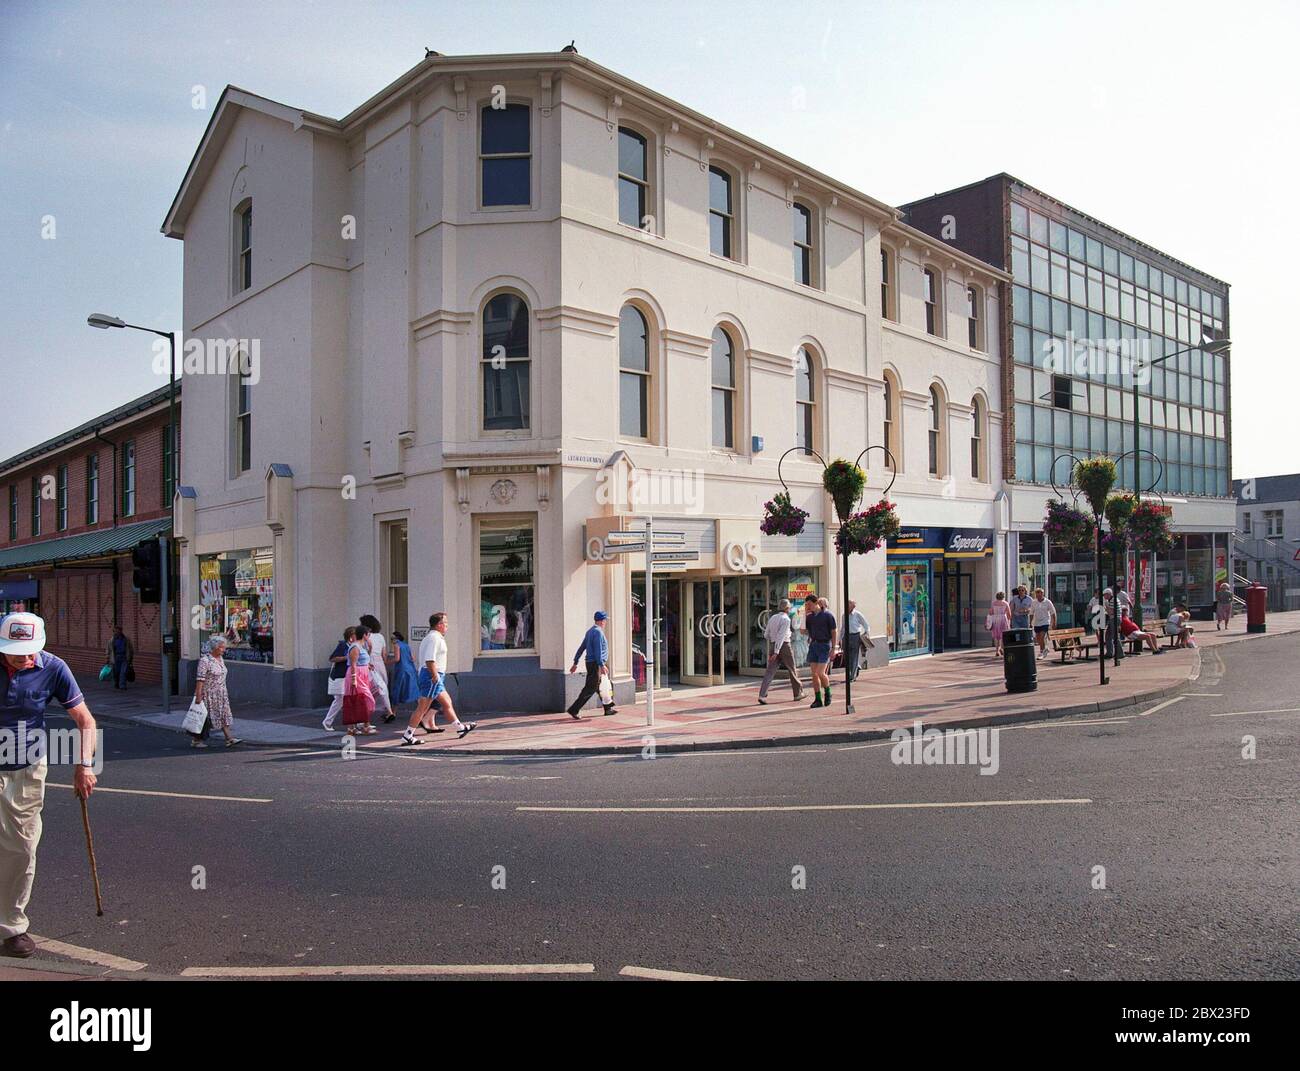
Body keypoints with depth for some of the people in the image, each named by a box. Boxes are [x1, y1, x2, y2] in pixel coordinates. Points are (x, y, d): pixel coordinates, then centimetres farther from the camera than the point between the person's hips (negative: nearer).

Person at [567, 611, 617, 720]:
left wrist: (575, 663, 17)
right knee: (590, 688, -9)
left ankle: (608, 708, 24)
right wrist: (602, 665, -25)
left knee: (601, 687, 16)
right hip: (596, 664, -10)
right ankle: (573, 710, -11)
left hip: (590, 663, 10)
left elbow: (581, 648, 15)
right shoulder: (598, 632, -15)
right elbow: (598, 650, -23)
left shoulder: (590, 631, 14)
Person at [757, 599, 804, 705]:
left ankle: (762, 695, -19)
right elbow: (781, 636, -22)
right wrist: (776, 652, -26)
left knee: (770, 672, -3)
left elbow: (766, 635, 15)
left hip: (773, 646, 6)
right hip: (784, 647, -6)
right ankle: (798, 693, 27)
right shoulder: (786, 619, -12)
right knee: (792, 671, 13)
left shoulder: (772, 618, 11)